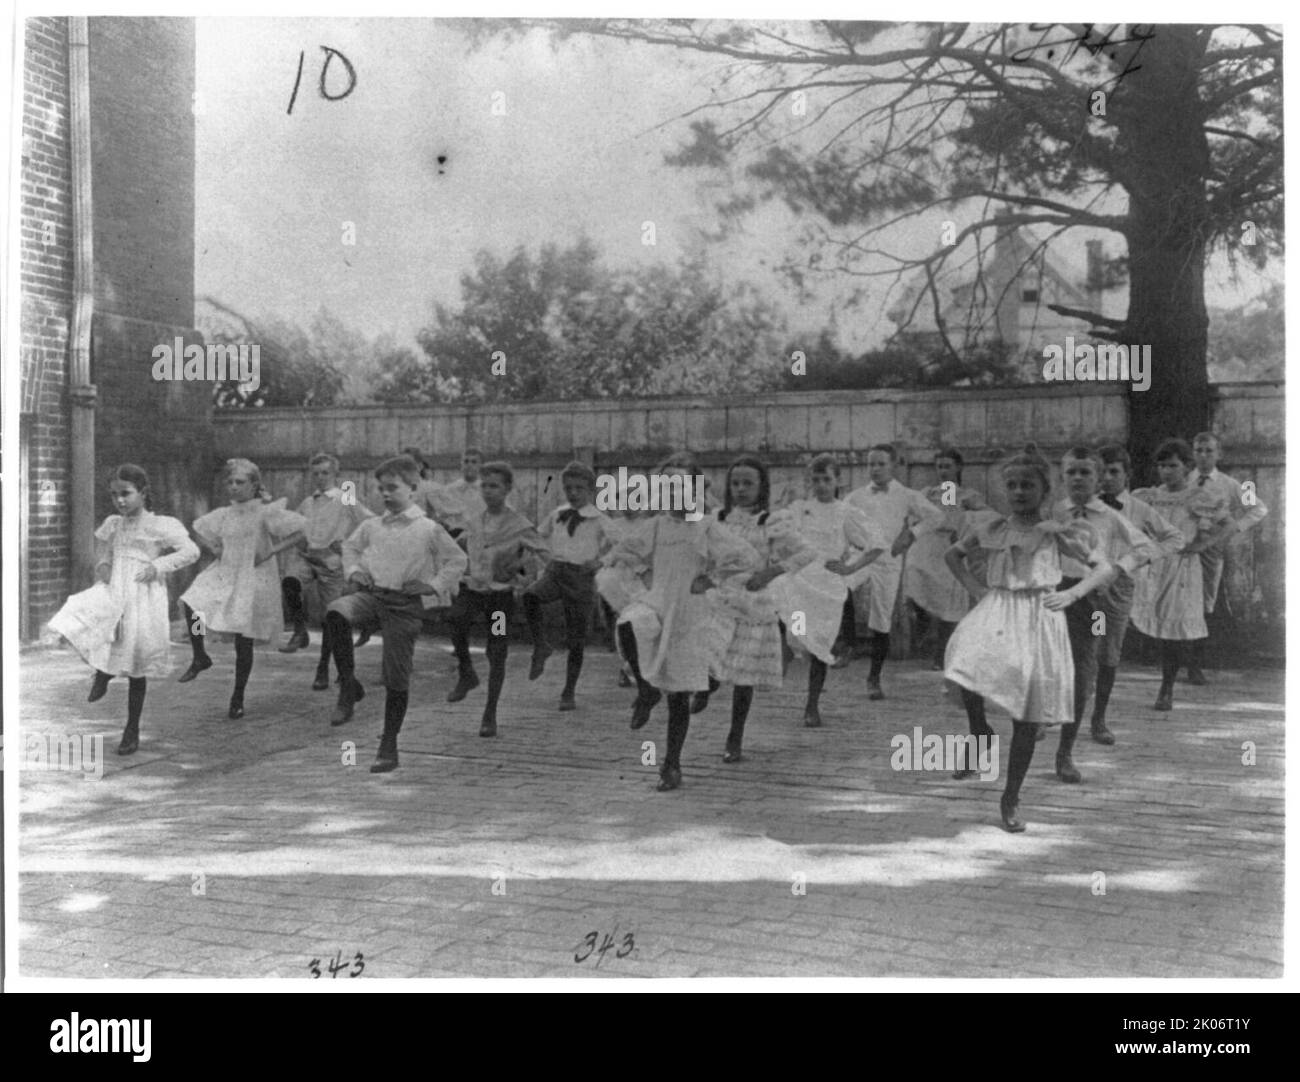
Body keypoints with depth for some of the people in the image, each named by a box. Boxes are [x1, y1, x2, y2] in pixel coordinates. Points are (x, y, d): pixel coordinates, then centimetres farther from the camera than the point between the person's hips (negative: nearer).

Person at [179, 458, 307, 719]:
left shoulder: (266, 512, -8)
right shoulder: (224, 514, 8)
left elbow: (301, 529, -15)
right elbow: (198, 530, 26)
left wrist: (271, 551, -17)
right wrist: (214, 548, 6)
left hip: (253, 581, -5)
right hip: (224, 576, 5)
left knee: (243, 643, 0)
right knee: (192, 605, -22)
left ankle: (238, 699, 17)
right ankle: (200, 658, 0)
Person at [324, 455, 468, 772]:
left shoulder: (428, 529, -1)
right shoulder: (371, 526, 11)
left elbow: (459, 560, 5)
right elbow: (350, 546, 29)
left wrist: (434, 586, -5)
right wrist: (353, 570, 10)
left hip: (406, 604, -3)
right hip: (372, 594, 3)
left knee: (397, 678, -1)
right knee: (336, 612, -31)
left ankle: (389, 748, 15)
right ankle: (349, 687, -16)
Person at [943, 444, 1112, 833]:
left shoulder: (1058, 533, 2)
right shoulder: (992, 530, 7)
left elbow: (1103, 568, 7)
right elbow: (953, 554, 24)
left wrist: (1072, 594, -8)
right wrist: (973, 586, 9)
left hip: (1039, 620, -1)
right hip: (995, 613, 1)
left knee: (1027, 719, 1)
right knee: (966, 664, -30)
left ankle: (1011, 800, 18)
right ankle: (980, 732, 2)